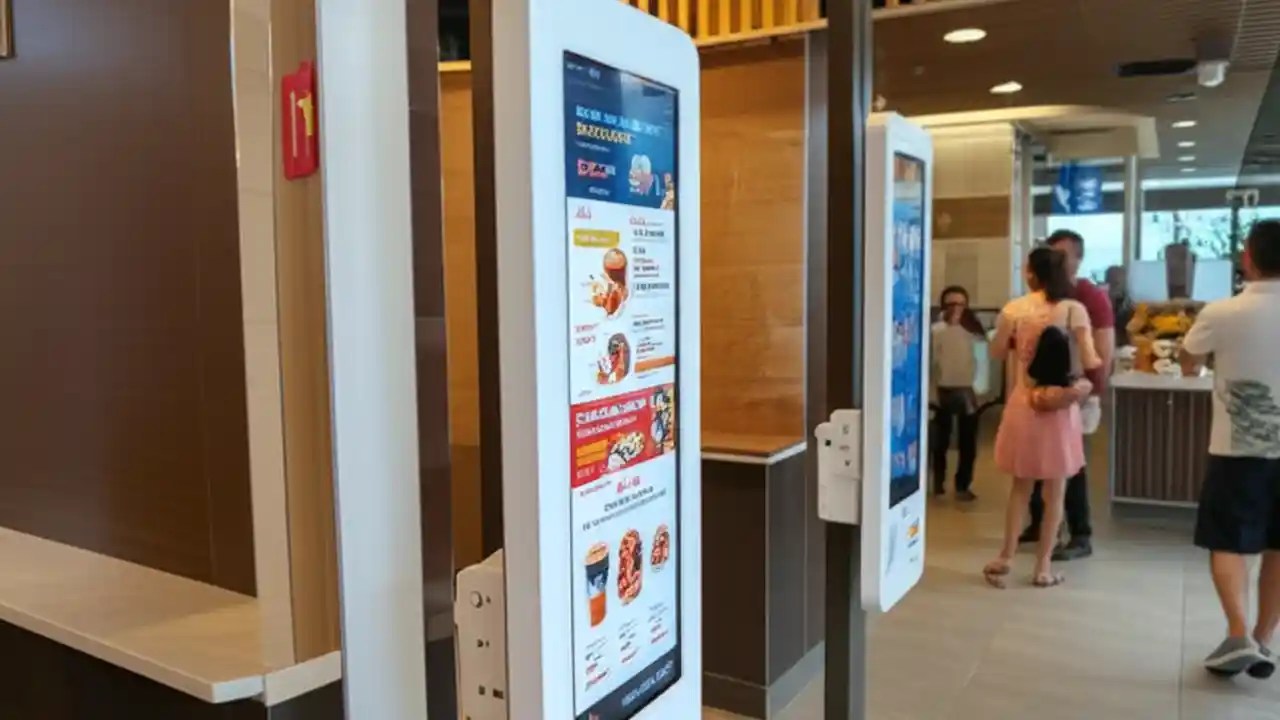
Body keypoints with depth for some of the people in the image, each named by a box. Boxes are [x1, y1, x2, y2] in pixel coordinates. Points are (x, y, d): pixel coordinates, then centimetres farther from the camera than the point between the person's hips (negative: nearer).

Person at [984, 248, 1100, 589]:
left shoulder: (1014, 309, -4)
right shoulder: (1074, 310, -7)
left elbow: (996, 353, 8)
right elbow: (1090, 362, -12)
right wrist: (1104, 362, 10)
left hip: (1024, 404, 1)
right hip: (1060, 407, -1)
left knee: (1021, 486, 17)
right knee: (1055, 491, 11)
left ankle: (1005, 558, 16)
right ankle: (1043, 566, 16)